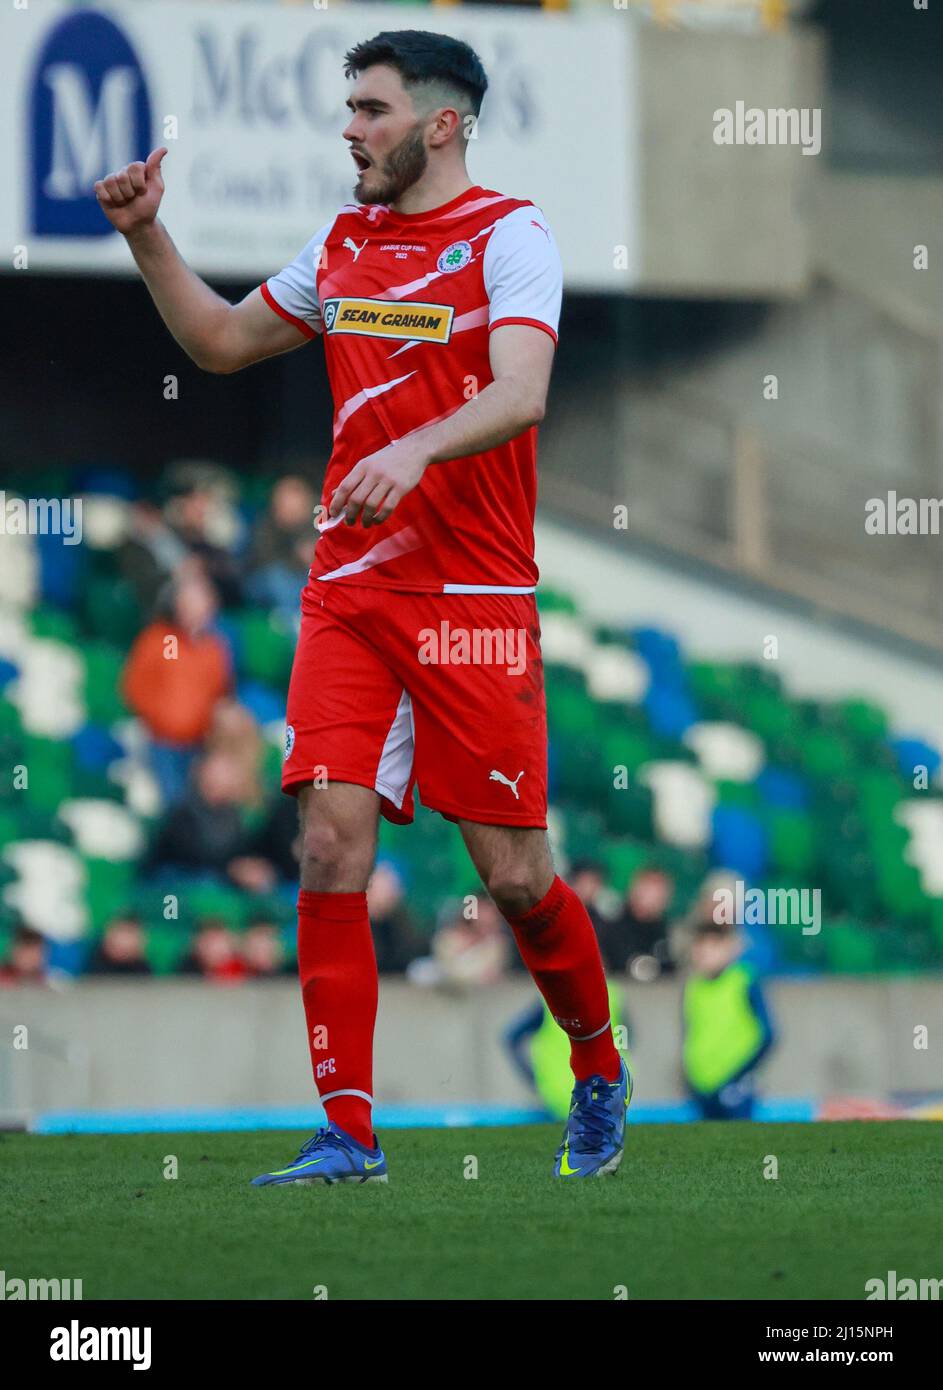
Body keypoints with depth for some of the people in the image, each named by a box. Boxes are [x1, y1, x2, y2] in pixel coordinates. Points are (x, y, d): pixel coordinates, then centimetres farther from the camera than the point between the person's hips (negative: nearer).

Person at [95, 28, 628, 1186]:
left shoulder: (508, 234, -5)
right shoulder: (345, 242, 13)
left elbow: (520, 394, -21)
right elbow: (221, 341, 27)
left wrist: (414, 448, -37)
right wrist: (146, 237, 14)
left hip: (475, 600, -5)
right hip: (347, 596, 5)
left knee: (514, 875, -1)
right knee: (331, 849, -7)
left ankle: (599, 1072, 25)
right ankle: (347, 1132, -4)